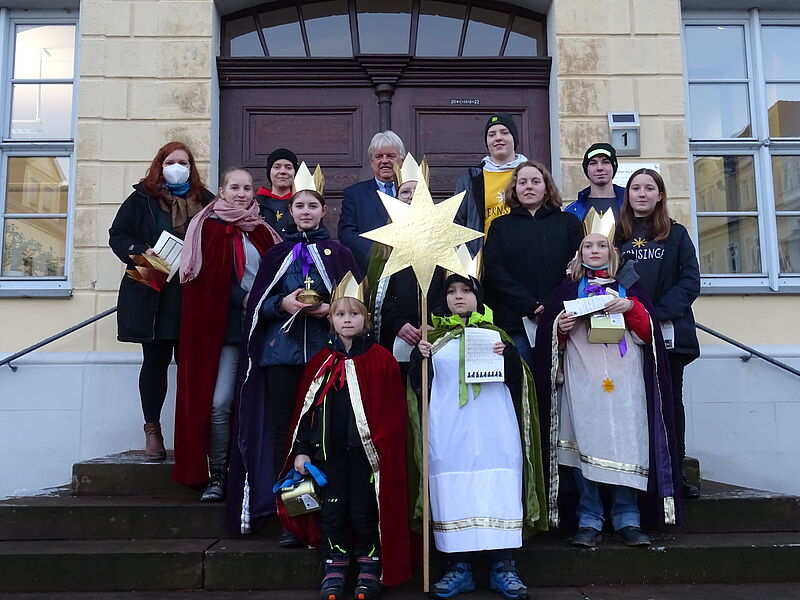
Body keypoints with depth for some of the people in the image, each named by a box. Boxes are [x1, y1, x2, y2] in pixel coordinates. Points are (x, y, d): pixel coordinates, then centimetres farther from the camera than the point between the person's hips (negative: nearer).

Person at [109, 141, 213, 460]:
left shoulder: (206, 200, 9)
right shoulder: (142, 198, 7)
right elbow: (117, 235, 6)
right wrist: (141, 252, -12)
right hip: (151, 296, 0)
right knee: (155, 361, 7)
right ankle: (152, 429, 19)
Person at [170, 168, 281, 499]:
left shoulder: (262, 232, 15)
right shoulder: (209, 227, 3)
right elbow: (208, 278, -6)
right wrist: (246, 299, -13)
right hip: (224, 325, -3)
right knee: (219, 403, -9)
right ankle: (216, 475, 3)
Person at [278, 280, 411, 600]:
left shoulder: (381, 359, -2)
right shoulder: (320, 362, 8)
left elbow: (394, 410, -5)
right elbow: (304, 408, 8)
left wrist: (384, 446, -13)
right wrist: (300, 450, 3)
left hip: (365, 452, -3)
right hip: (327, 451, 3)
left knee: (363, 511, 5)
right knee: (332, 510, 9)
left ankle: (369, 567, 22)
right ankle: (334, 568, 23)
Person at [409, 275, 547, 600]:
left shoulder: (495, 333, 13)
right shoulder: (435, 336, 13)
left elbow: (516, 380, 5)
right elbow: (419, 385, 8)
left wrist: (508, 354, -13)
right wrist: (419, 357, -9)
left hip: (493, 430, 0)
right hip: (449, 432, 1)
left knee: (498, 488, -5)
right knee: (453, 490, -2)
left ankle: (502, 566, 5)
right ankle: (459, 567, 8)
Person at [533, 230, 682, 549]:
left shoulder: (630, 288, 18)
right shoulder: (568, 289, 17)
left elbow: (647, 333, 8)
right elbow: (549, 335, 14)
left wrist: (631, 307, -7)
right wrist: (561, 327, -7)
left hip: (624, 380, 1)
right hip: (582, 381, 0)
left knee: (625, 445, -4)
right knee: (584, 444, -5)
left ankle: (627, 519, 6)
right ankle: (589, 520, 3)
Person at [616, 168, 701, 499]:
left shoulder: (676, 234, 9)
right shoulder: (615, 234, 10)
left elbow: (690, 282, -1)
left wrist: (657, 312, -15)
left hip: (668, 332, 0)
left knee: (670, 402, 7)